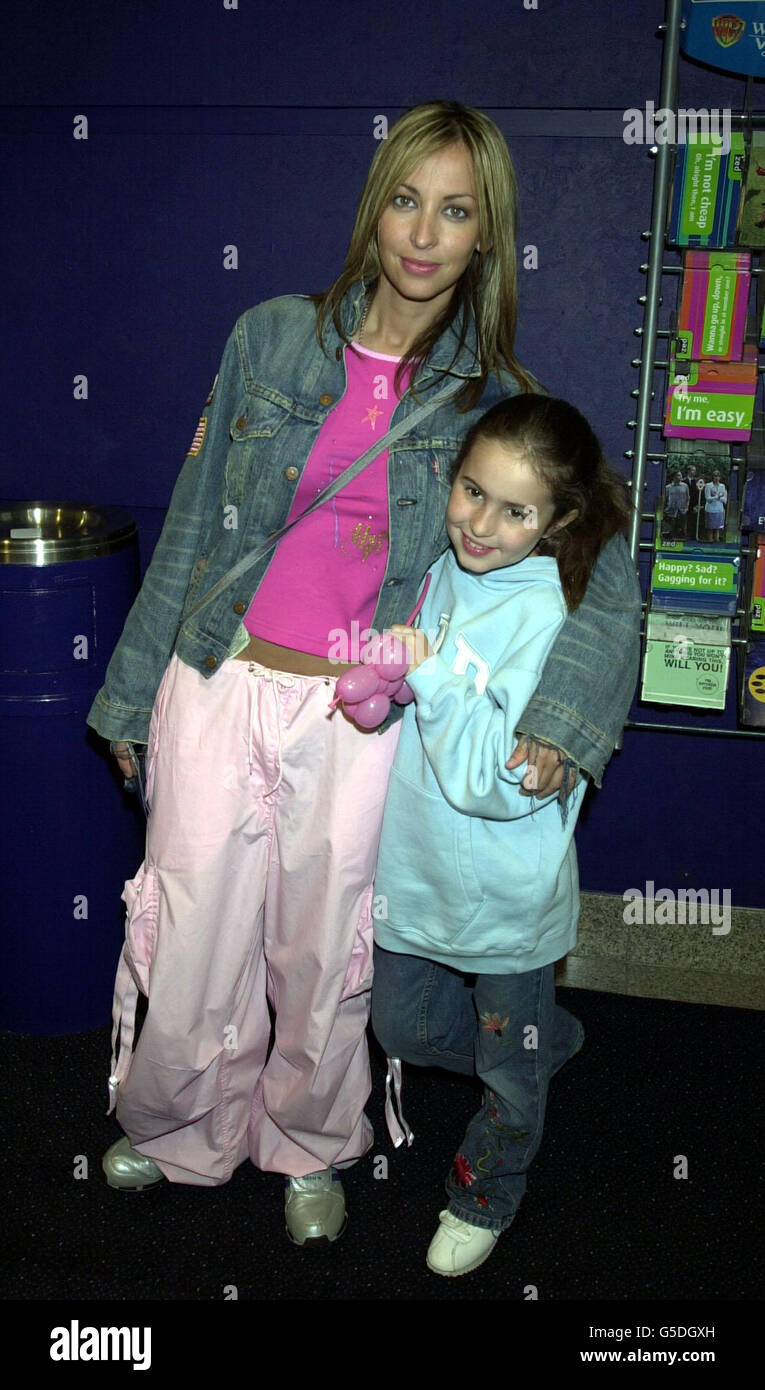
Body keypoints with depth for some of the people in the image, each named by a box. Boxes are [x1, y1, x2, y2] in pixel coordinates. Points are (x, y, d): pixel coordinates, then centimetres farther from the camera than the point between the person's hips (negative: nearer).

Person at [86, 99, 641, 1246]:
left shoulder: (498, 402, -2)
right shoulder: (274, 338, 1)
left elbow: (608, 580, -3)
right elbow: (194, 522, 5)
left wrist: (560, 716, -19)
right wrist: (135, 694, 9)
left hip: (356, 719, -1)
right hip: (218, 687, 1)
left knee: (323, 950, 13)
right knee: (193, 941, 11)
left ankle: (310, 1148, 43)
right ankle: (181, 1131, 42)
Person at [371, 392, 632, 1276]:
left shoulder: (549, 620, -24)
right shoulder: (433, 572, -3)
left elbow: (501, 783, -29)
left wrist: (429, 678, -28)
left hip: (506, 891, -6)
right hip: (415, 866, 6)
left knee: (510, 1070, 17)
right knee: (405, 1032, 24)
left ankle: (484, 1198, 46)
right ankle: (548, 1037, 49)